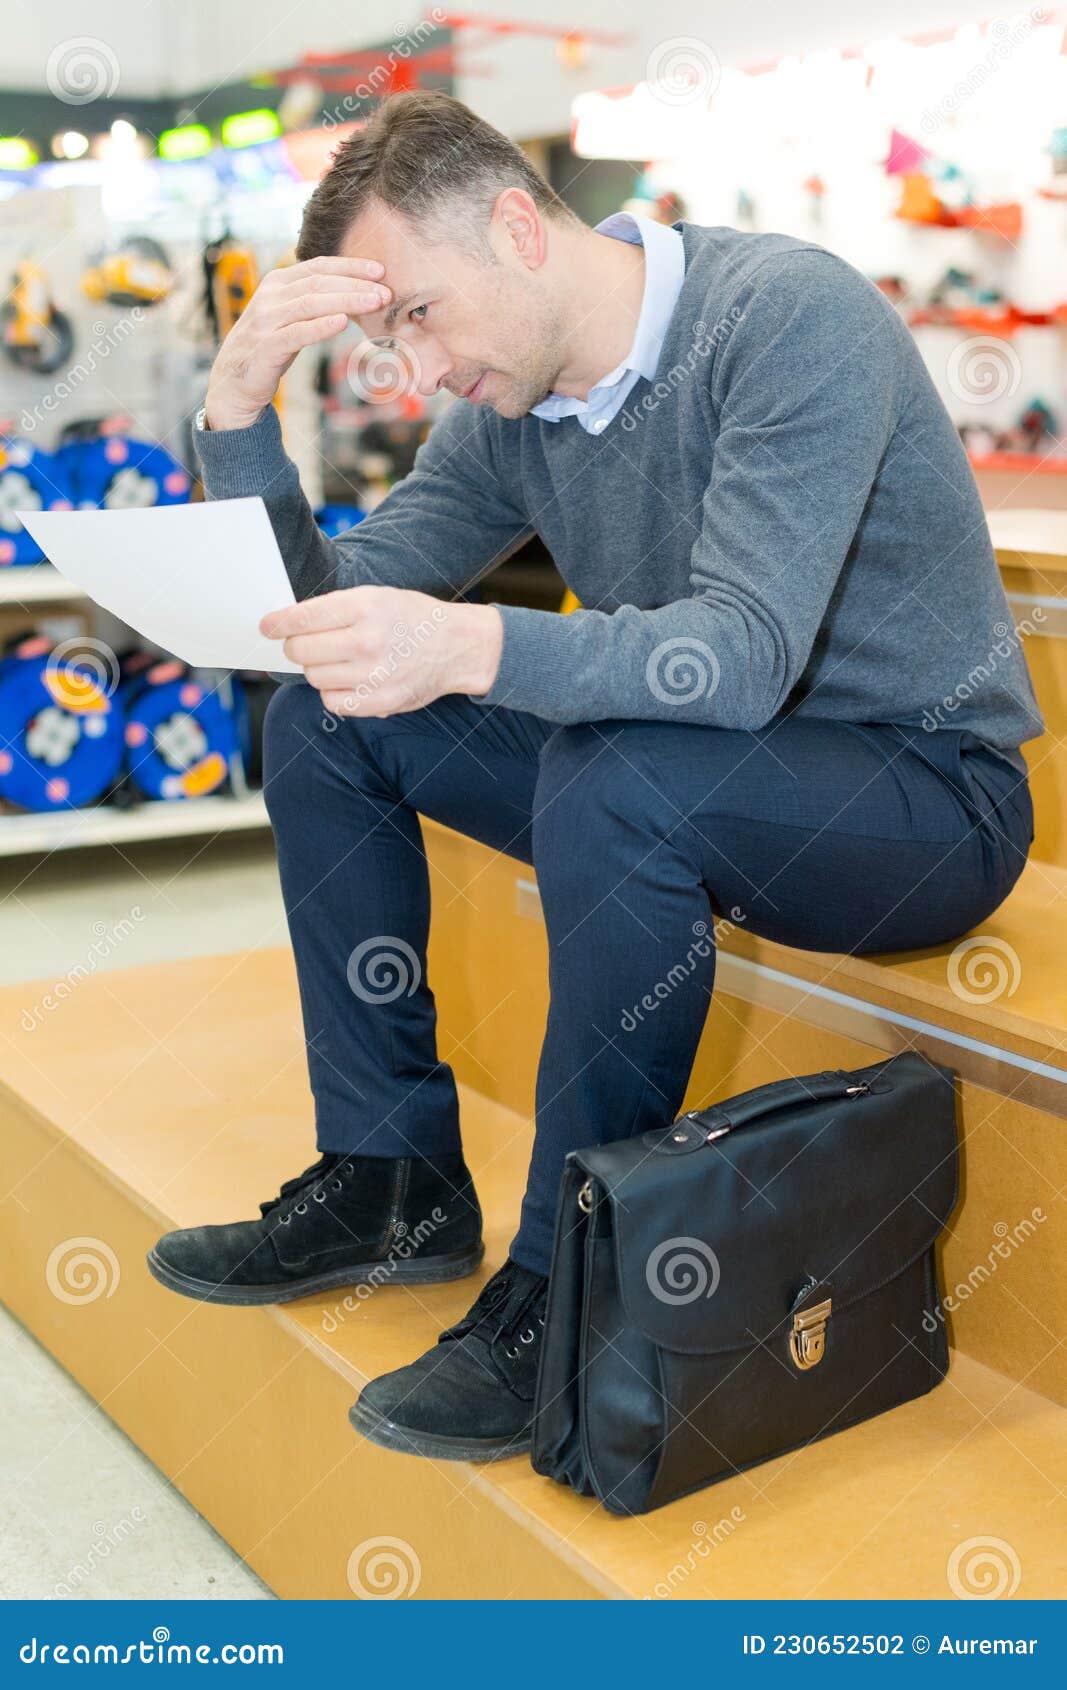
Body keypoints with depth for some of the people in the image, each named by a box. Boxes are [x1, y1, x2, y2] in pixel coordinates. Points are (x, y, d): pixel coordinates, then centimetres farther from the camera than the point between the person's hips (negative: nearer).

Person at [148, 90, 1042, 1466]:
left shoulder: (791, 316, -20)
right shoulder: (505, 409, 2)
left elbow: (744, 652, -33)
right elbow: (328, 606, 1)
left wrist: (469, 646, -46)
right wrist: (240, 401, -12)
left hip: (929, 790, -7)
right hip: (681, 769, 7)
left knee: (615, 777, -38)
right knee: (324, 723, 0)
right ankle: (394, 1183, 4)